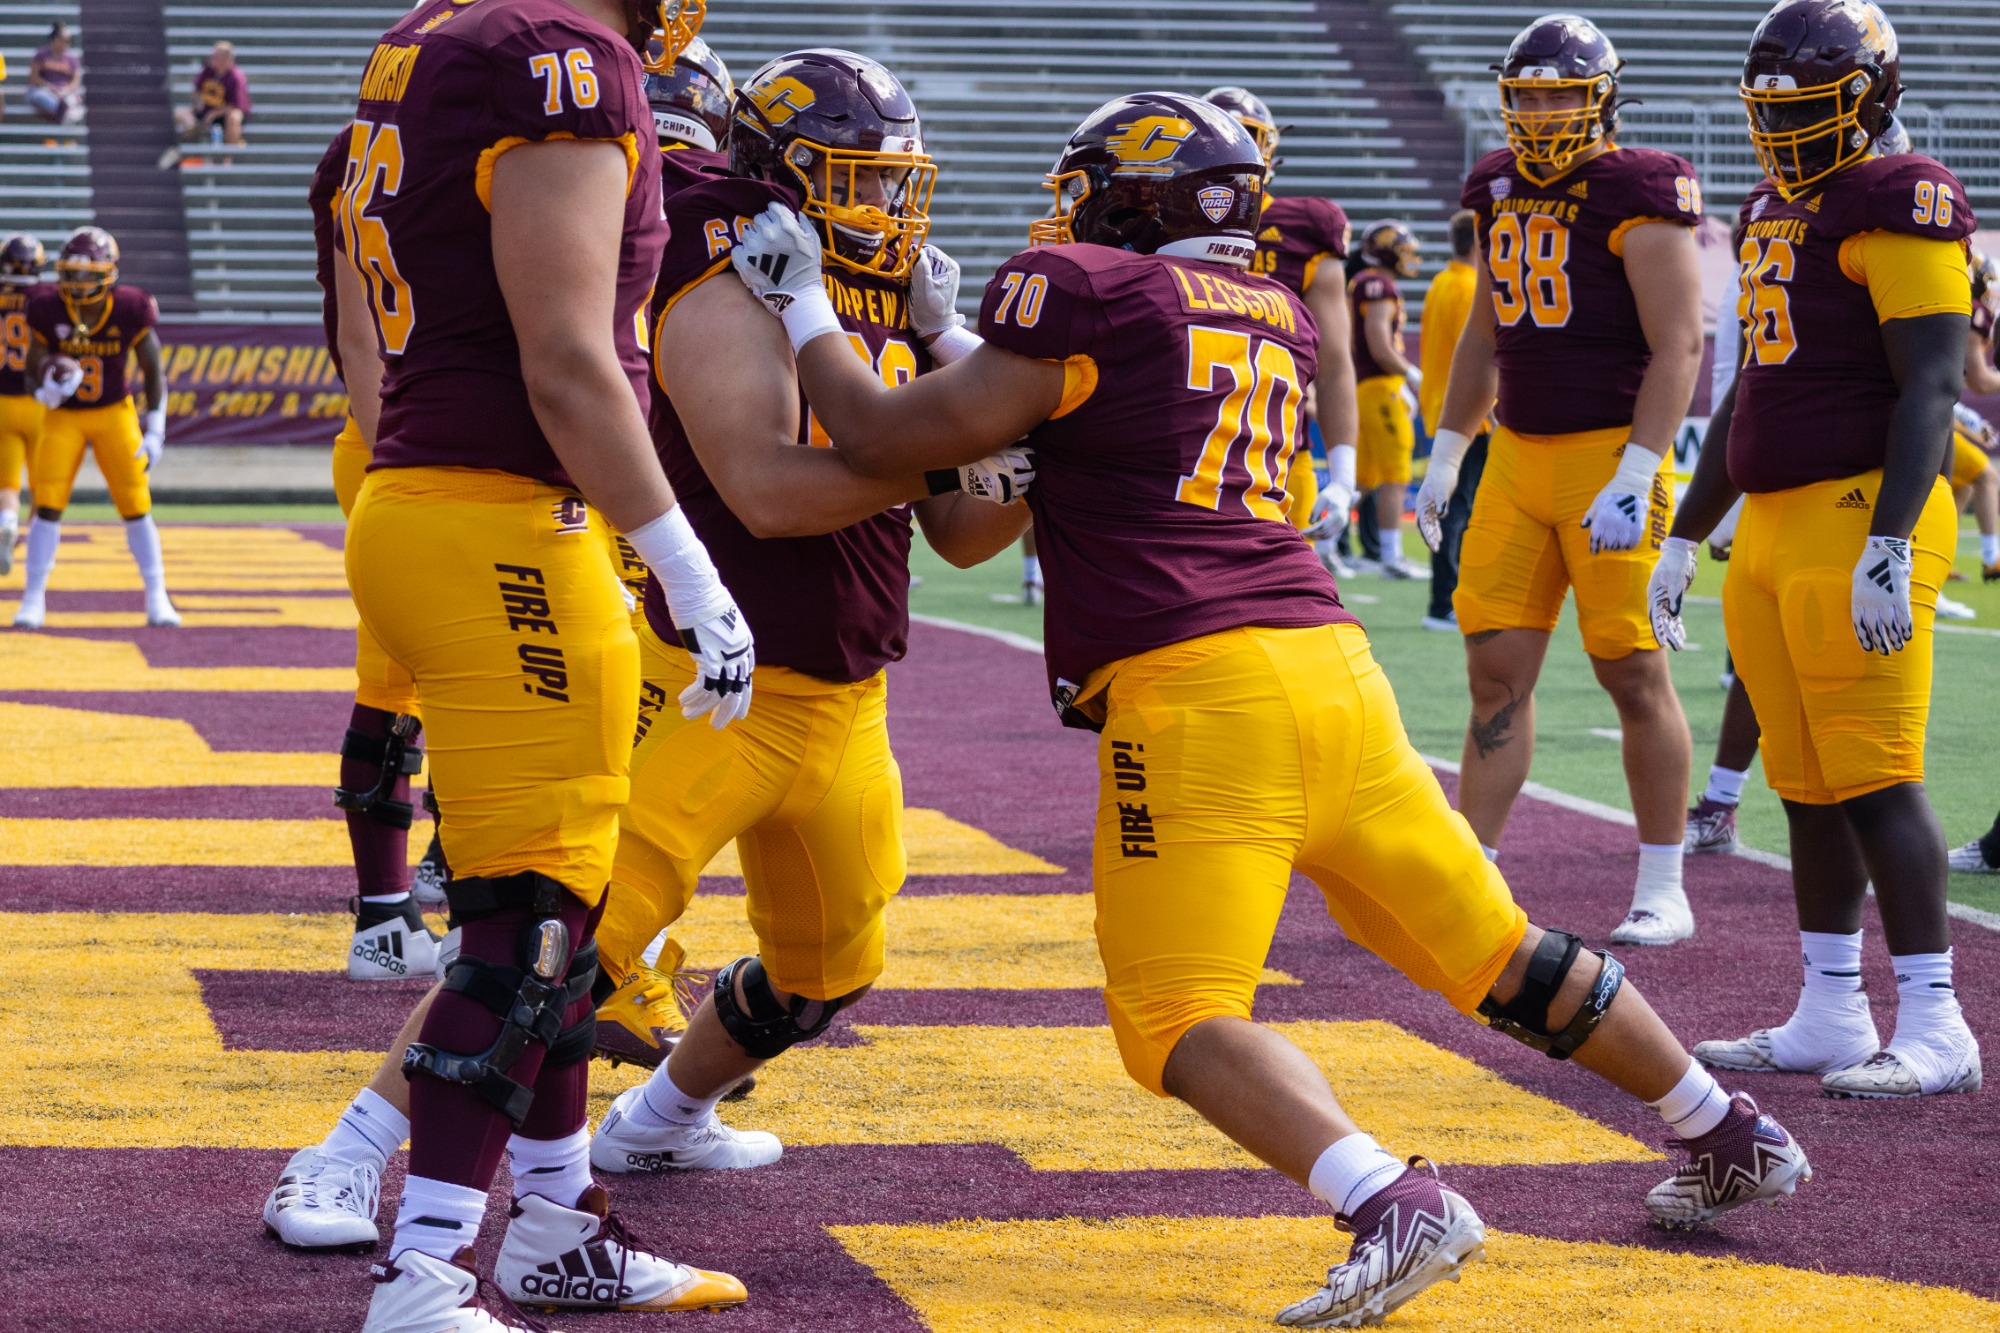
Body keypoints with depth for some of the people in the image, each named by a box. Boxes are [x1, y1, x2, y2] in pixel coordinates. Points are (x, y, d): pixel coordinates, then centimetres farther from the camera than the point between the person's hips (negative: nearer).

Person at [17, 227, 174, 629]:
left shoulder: (129, 311, -16)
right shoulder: (48, 312, -14)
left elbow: (153, 373, -4)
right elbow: (34, 371, -4)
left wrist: (155, 429, -9)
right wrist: (48, 386, -28)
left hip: (114, 415, 0)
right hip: (63, 417, 0)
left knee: (136, 508, -2)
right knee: (47, 506, -8)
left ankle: (157, 600, 8)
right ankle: (33, 600, 2)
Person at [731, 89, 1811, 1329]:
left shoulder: (1085, 297, -2)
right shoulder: (1282, 321, 19)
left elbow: (893, 441, -3)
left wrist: (803, 308, 12)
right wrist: (965, 341, 32)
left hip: (1194, 692, -7)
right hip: (1330, 660, 7)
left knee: (1178, 1018, -6)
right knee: (1495, 953, 20)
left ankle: (1396, 1204, -27)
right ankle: (1734, 1138, 30)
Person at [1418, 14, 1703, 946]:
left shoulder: (1638, 196, -11)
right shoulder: (1504, 193, 12)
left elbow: (1677, 346, -15)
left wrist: (1633, 480, -21)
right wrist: (1446, 453, 21)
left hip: (1610, 453, -7)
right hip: (1517, 454, 7)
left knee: (1633, 674, -1)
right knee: (1497, 668, 4)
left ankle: (1663, 893, 10)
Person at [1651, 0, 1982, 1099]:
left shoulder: (1898, 206, -9)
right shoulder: (1774, 216, 19)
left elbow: (1930, 387, -16)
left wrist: (1889, 546, -24)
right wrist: (1684, 539, 26)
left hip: (1860, 516, -9)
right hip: (1772, 524, 9)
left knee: (1874, 779, -9)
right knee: (1807, 785, 10)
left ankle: (1935, 1027, -5)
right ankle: (1831, 1017, 17)